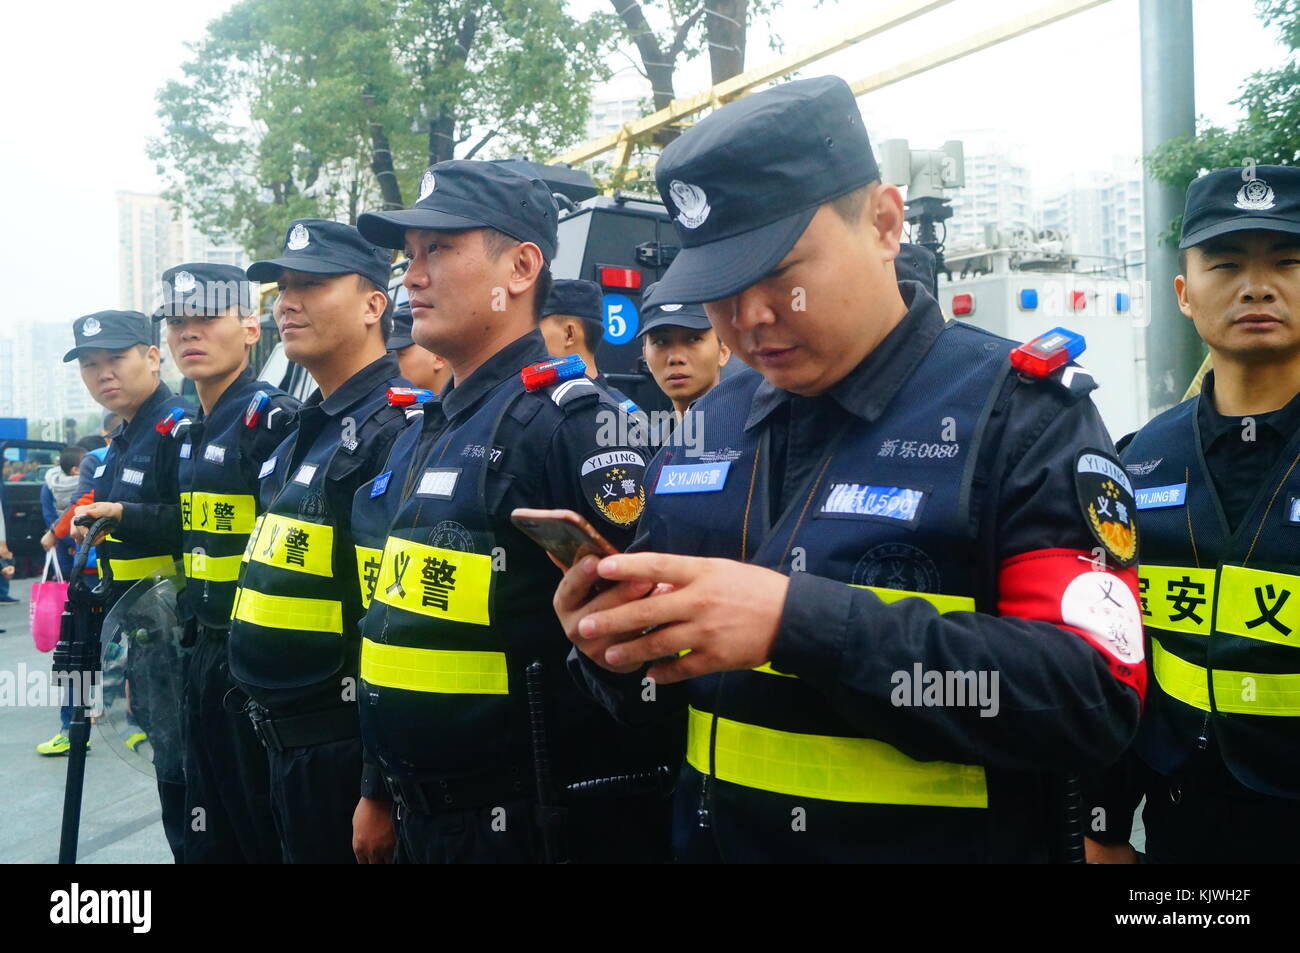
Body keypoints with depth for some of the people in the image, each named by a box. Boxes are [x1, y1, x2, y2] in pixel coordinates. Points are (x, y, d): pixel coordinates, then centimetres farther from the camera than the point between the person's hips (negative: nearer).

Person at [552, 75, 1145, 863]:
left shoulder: (1022, 412, -13)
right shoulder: (707, 429, 2)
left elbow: (1095, 700, -24)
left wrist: (799, 622, -32)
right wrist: (615, 649, -12)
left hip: (942, 840, -5)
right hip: (712, 838, 5)